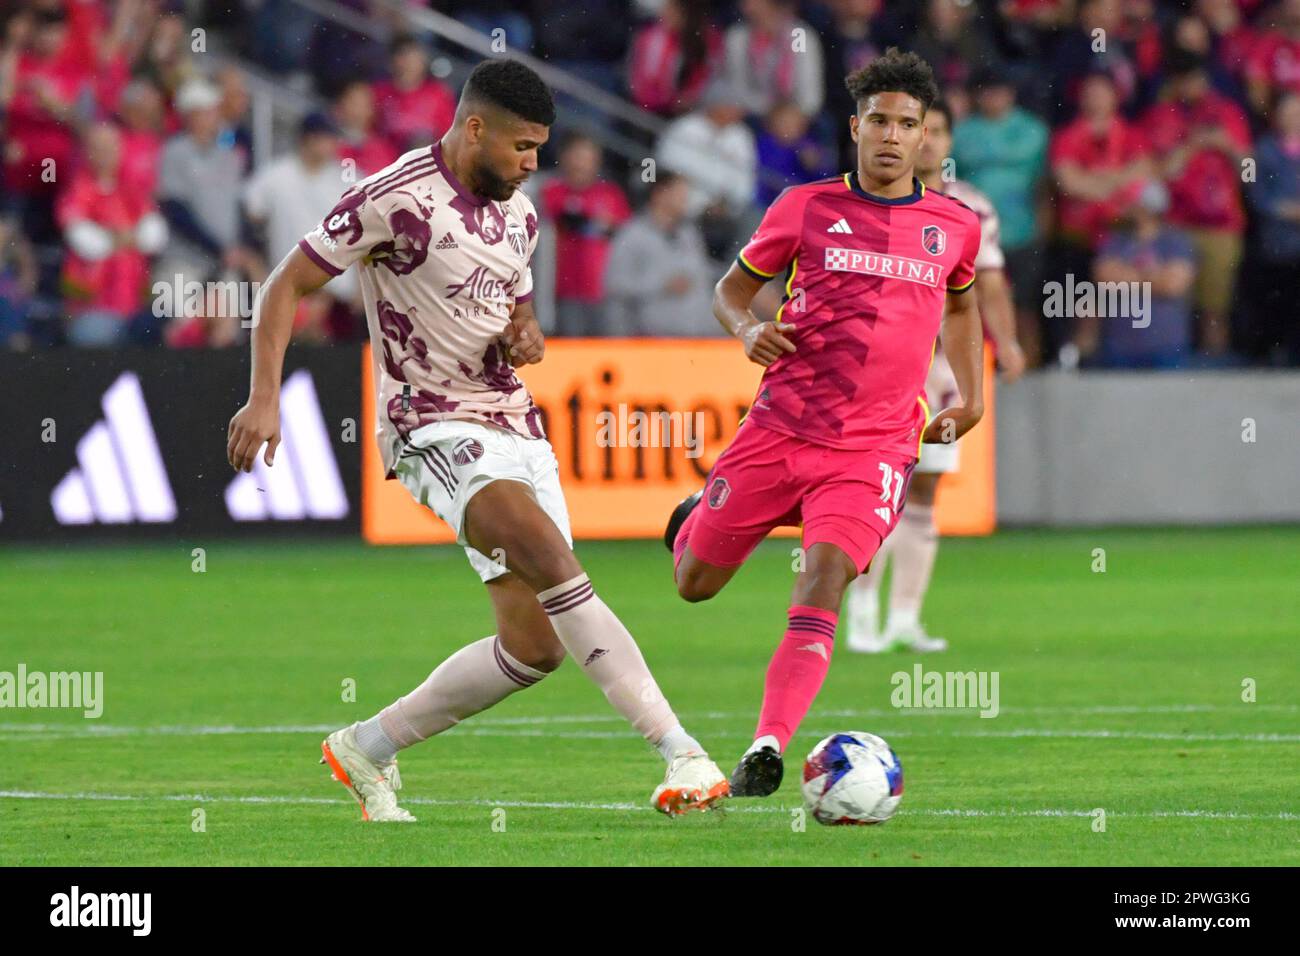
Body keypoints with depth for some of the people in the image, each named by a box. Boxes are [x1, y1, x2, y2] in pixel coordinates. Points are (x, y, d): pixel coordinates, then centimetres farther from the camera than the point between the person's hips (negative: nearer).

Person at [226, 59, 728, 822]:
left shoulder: (519, 215, 12)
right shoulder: (396, 200, -11)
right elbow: (288, 285, -8)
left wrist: (528, 337, 2)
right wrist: (266, 398, -18)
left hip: (515, 428, 8)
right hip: (435, 428, -8)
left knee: (536, 644, 1)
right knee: (552, 558, -30)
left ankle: (367, 749, 20)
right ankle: (680, 752, -35)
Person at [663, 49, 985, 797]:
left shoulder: (955, 226, 7)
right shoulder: (807, 208, 1)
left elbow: (960, 302, 28)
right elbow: (734, 286, 12)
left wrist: (970, 399, 18)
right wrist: (748, 330, -10)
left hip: (876, 447, 0)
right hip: (781, 426, 1)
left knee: (824, 582, -23)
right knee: (694, 582, 8)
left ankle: (768, 750, -27)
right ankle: (695, 519, 45)